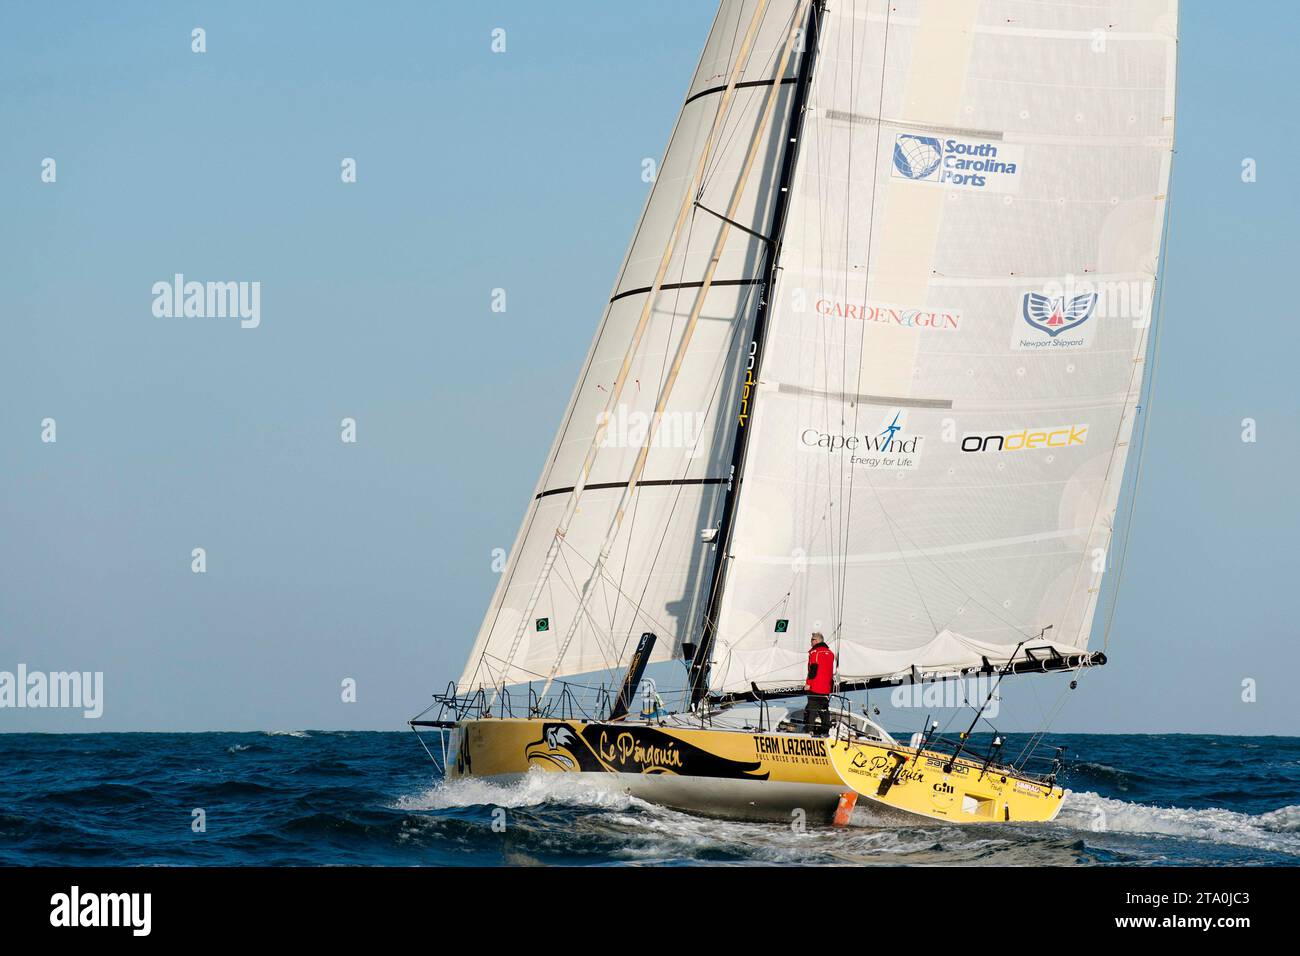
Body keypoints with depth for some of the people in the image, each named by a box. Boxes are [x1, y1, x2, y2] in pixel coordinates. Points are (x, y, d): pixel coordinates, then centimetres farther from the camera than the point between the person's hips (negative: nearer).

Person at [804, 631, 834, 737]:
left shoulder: (815, 652, -10)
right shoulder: (830, 653, 13)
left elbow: (813, 668, -16)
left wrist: (808, 683, -13)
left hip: (815, 687, -7)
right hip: (826, 688, 7)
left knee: (812, 708, -5)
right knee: (825, 710, 11)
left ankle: (811, 730, -11)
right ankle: (825, 731, 10)